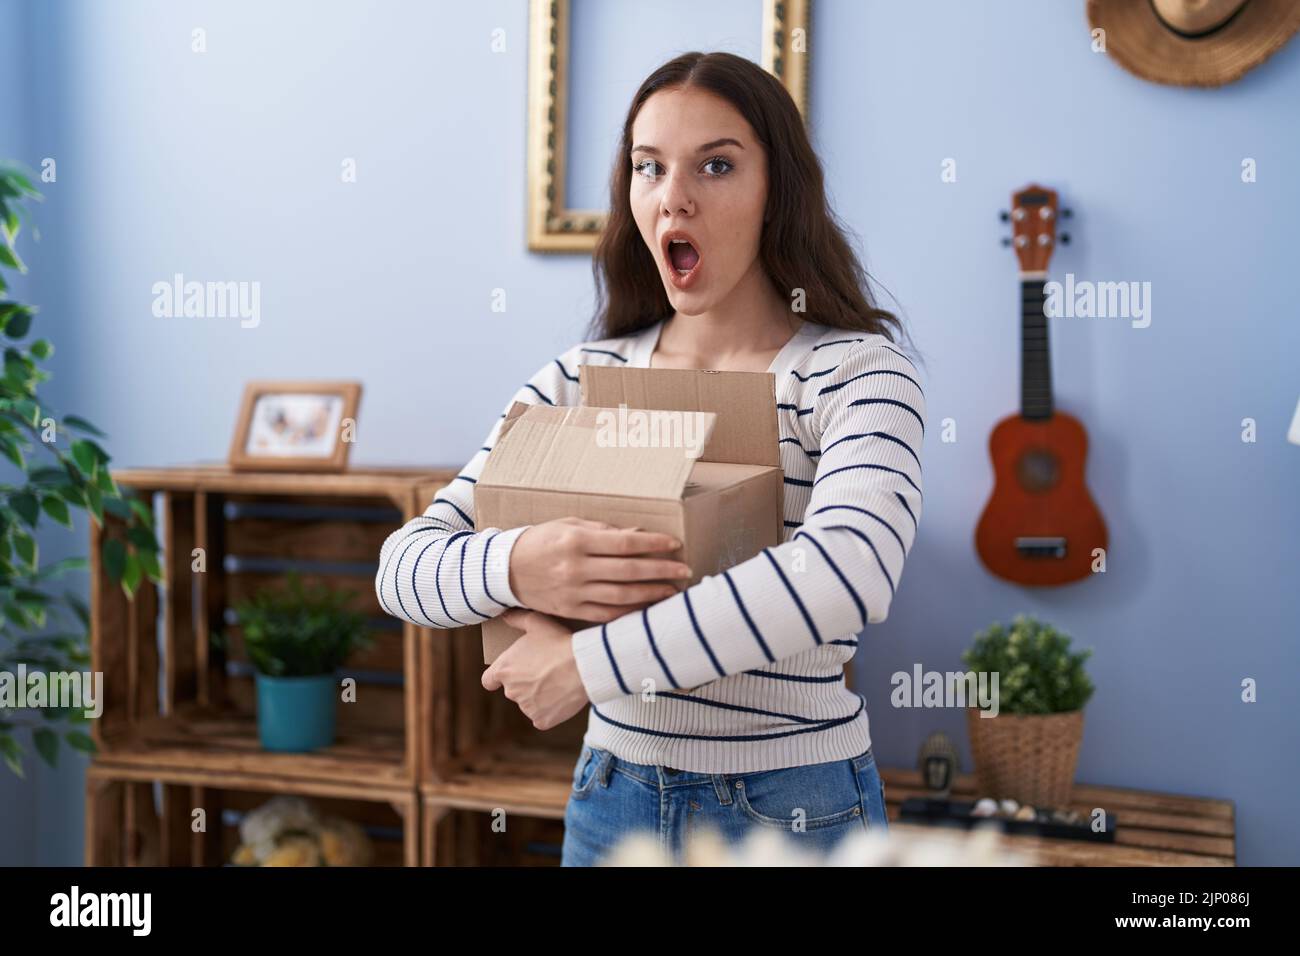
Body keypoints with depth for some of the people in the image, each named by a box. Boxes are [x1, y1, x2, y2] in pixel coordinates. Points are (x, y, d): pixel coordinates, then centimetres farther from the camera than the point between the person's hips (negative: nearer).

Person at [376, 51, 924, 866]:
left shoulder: (854, 371, -12)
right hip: (615, 795, 4)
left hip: (796, 810, -4)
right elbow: (406, 565, -4)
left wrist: (588, 664, -30)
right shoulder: (583, 377, 1)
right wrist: (514, 569, -27)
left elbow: (851, 572, -32)